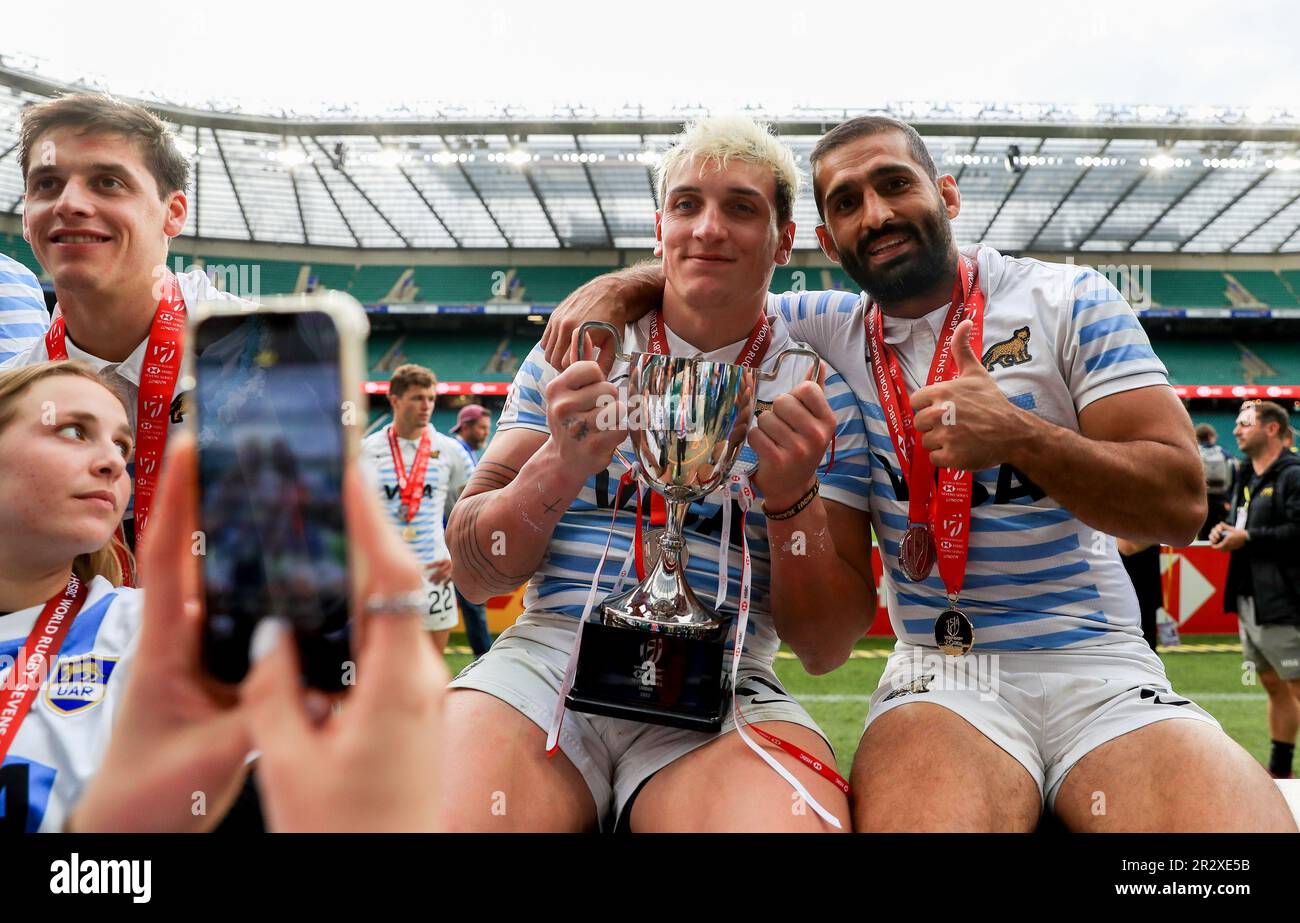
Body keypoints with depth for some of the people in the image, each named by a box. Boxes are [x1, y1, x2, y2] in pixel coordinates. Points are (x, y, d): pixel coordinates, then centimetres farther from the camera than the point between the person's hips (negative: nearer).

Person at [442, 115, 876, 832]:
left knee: (794, 818, -33)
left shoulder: (821, 399, 8)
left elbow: (825, 648, 4)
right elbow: (473, 574, 6)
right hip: (544, 662, 0)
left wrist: (792, 500, -14)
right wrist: (559, 466, -14)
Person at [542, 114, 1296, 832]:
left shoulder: (1069, 302, 2)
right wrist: (627, 283, -1)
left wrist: (1019, 436, -20)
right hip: (939, 672, 0)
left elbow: (1181, 503, -4)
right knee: (919, 814, -33)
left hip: (1103, 668, 0)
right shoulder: (829, 330, 8)